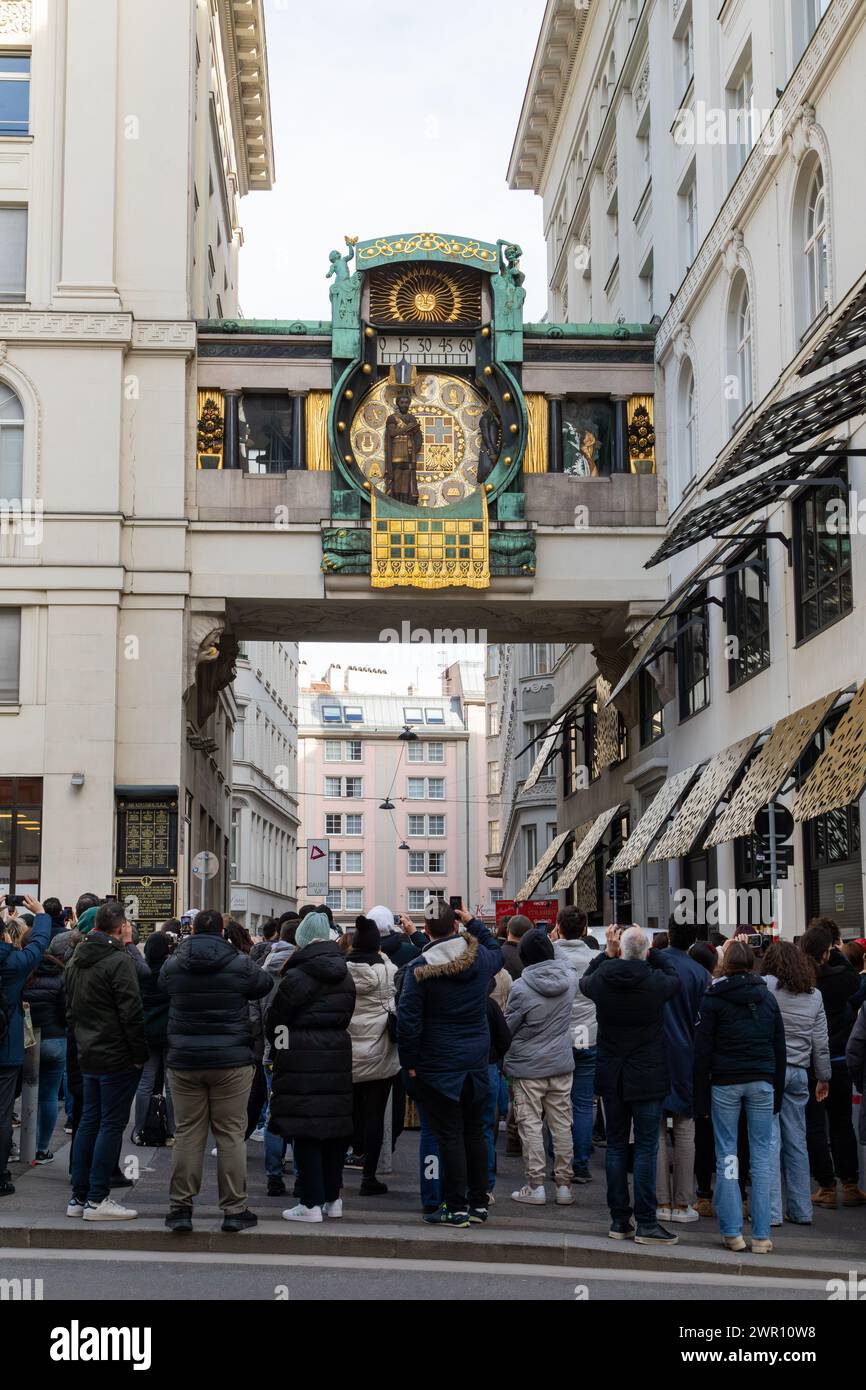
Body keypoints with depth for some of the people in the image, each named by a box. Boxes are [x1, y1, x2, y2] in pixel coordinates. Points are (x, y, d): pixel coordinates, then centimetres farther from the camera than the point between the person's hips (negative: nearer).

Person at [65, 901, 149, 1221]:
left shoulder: (76, 961, 12)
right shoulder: (119, 961, -15)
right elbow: (132, 1013, -18)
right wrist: (140, 1054, -12)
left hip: (88, 1056, 8)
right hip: (117, 1057, -8)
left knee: (88, 1122, 14)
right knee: (111, 1125, -3)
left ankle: (78, 1196, 17)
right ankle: (97, 1199, -1)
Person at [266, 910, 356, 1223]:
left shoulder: (296, 977, -11)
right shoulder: (345, 976, 9)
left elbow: (274, 1021, -3)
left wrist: (277, 1048, 15)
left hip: (302, 1060, -6)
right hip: (338, 1057, 6)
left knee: (305, 1131, -1)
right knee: (336, 1126, 12)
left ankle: (311, 1203, 1)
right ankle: (332, 1199, 19)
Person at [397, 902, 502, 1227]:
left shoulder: (419, 968, -14)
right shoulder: (481, 958, -2)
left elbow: (408, 1020, -14)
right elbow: (497, 950, 25)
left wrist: (409, 1062, -5)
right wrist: (474, 923, 21)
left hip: (439, 1065, -5)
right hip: (476, 1063, 5)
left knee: (449, 1136, 0)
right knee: (474, 1133, 15)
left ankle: (456, 1207, 2)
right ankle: (478, 1203, 21)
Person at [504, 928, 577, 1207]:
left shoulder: (521, 988, -18)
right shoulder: (569, 978, -6)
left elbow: (507, 1027, -7)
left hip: (528, 1067, -4)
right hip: (561, 1063, 4)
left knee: (531, 1124, 4)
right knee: (562, 1124, 9)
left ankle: (536, 1186, 5)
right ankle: (564, 1185, 14)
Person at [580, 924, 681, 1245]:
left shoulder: (601, 979, -8)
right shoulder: (655, 981, -15)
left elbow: (584, 982, 17)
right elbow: (676, 979, 9)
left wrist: (607, 953, 18)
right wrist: (653, 953, 10)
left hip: (610, 1077, 3)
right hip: (647, 1076, -3)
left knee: (616, 1145, 11)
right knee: (646, 1148, 1)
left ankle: (619, 1219, 14)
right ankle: (645, 1222, 0)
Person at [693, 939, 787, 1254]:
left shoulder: (713, 999, -2)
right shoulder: (767, 997, 8)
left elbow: (703, 1050, -3)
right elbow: (780, 1047, 12)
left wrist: (700, 1095, 1)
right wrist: (778, 1091, 17)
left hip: (725, 1083, -2)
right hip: (762, 1081, 2)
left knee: (726, 1154, 4)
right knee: (761, 1155, 3)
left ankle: (732, 1232, 3)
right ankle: (761, 1235, 2)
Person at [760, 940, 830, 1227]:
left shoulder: (764, 986, -8)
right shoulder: (814, 995, 9)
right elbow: (821, 1042, 10)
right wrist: (824, 1077, 20)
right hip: (798, 1073, 5)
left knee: (769, 1140, -3)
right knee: (797, 1141, 12)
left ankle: (771, 1210, -5)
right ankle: (801, 1210, 17)